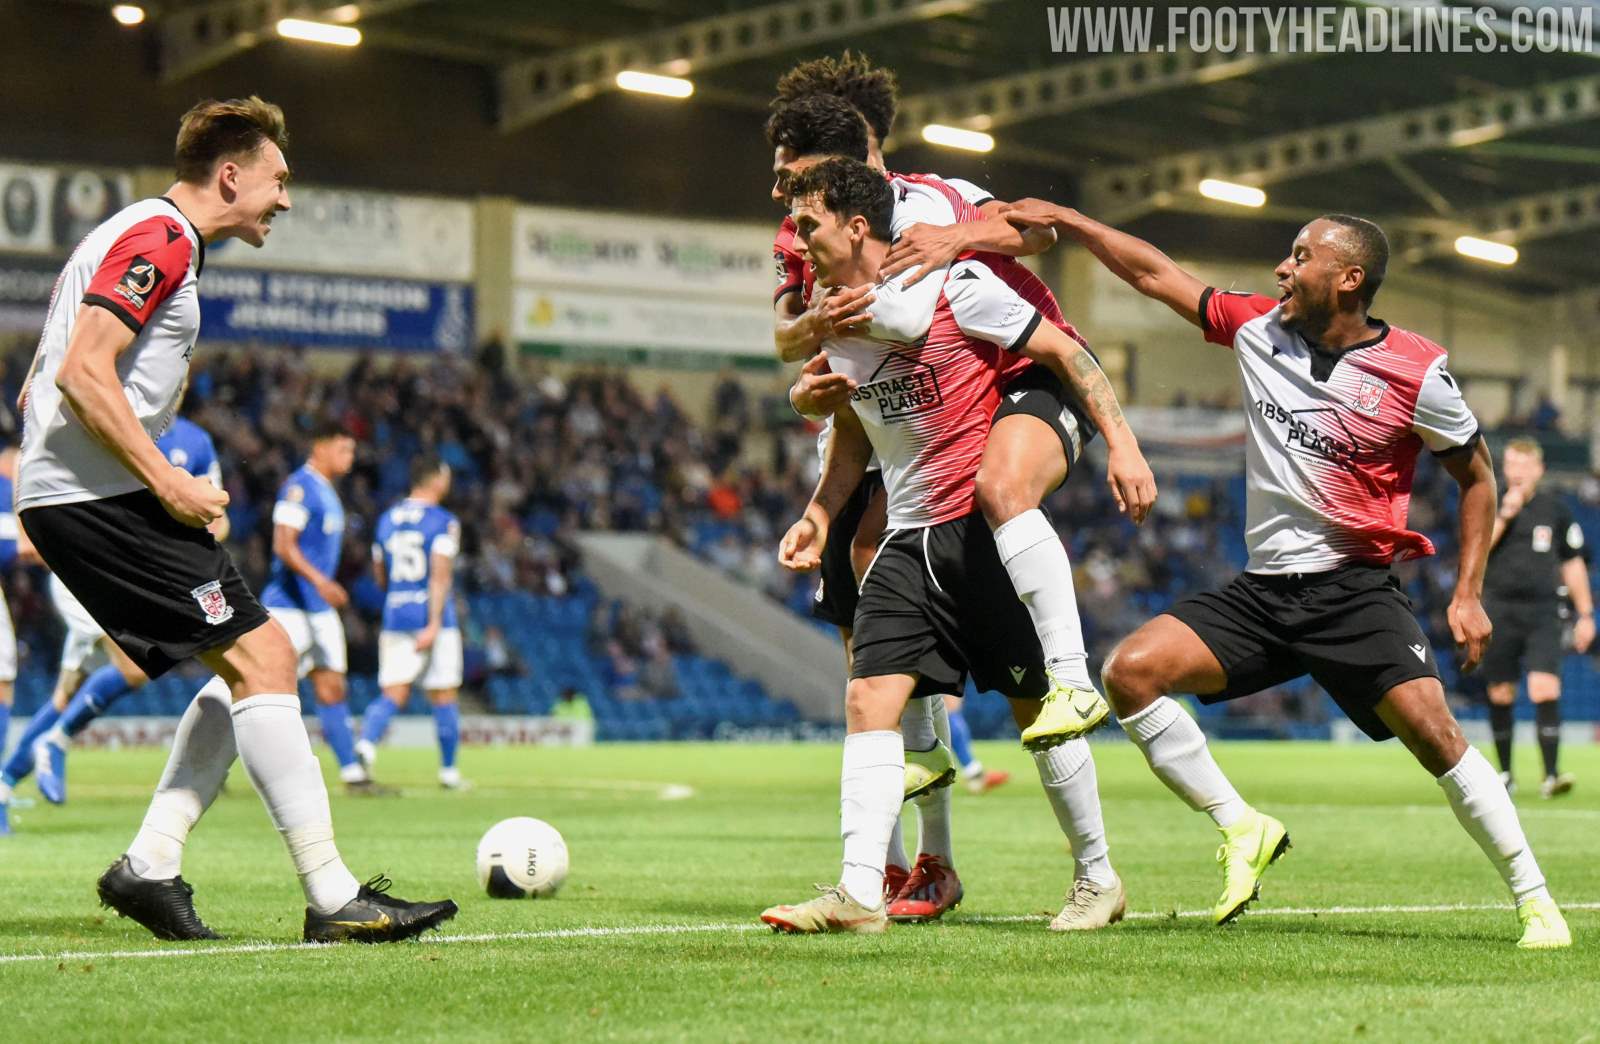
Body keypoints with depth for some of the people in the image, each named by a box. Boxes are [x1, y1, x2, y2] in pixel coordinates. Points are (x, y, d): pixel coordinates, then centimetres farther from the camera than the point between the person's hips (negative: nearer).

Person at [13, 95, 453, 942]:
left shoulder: (149, 236, 23)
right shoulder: (159, 239, -9)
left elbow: (39, 390, 24)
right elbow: (83, 373, -21)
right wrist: (167, 482, -19)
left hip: (60, 500, 11)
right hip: (98, 498, -11)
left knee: (245, 665, 12)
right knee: (262, 657, -12)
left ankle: (149, 865, 6)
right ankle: (332, 898, -13)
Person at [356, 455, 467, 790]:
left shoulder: (386, 520, 11)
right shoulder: (443, 523, -7)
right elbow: (440, 575, -17)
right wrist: (434, 624, -21)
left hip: (394, 615, 4)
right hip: (431, 615, -4)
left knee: (393, 695, 2)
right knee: (444, 696, 7)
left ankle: (366, 742, -24)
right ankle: (448, 770, 13)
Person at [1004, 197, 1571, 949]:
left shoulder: (1415, 373, -8)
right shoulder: (1259, 329, 3)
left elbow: (1476, 476, 4)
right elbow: (1155, 274, 13)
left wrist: (1468, 595, -3)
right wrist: (1064, 220, 8)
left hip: (1355, 590, -5)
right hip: (1261, 590, 5)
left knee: (1430, 727, -23)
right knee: (1130, 671, -14)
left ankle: (1534, 900, -10)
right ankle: (1241, 828, -3)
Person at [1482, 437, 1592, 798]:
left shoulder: (1556, 509, 9)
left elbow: (1572, 562, 15)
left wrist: (1585, 614, 13)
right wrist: (1505, 514, -14)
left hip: (1542, 612, 0)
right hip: (1498, 612, 0)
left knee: (1546, 691, -15)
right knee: (1500, 696, 4)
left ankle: (1551, 775, -18)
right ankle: (1505, 774, 18)